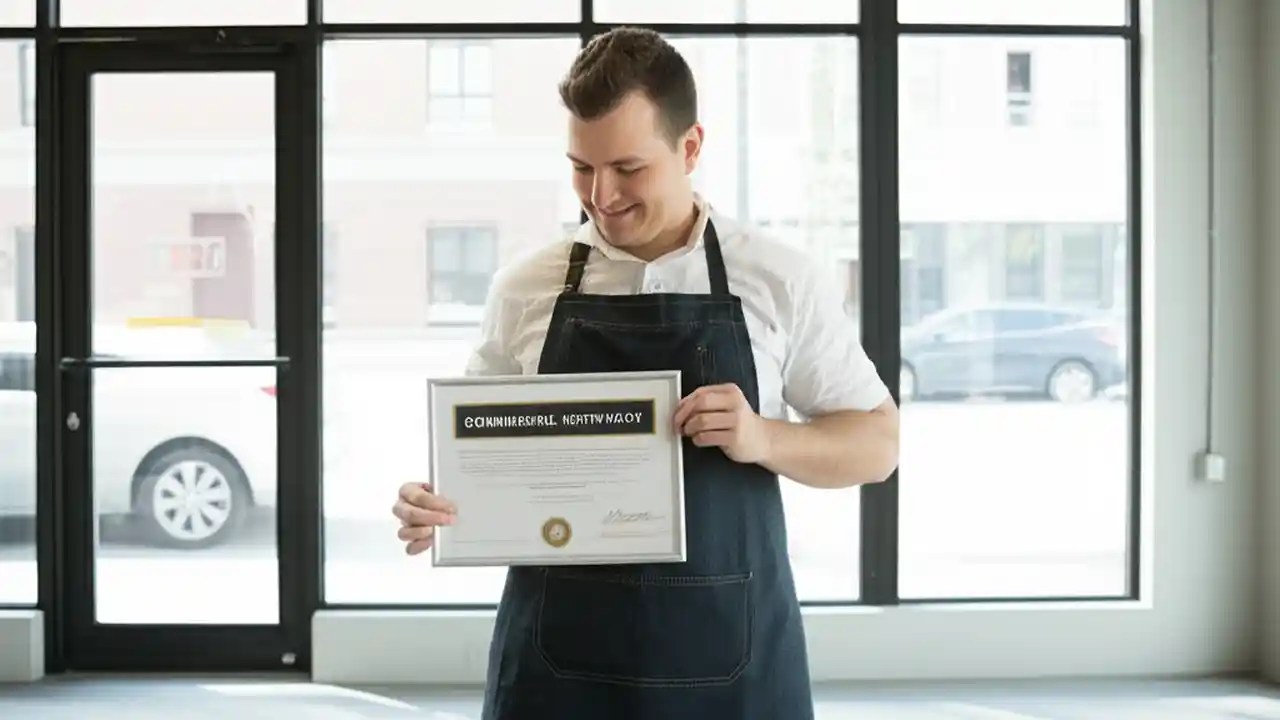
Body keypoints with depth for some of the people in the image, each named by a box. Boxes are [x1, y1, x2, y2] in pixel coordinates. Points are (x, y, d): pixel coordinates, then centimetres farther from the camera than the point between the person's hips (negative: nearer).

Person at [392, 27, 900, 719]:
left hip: (728, 654, -1)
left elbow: (876, 441, 3)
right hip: (559, 650, 1)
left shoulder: (781, 281, -1)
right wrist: (439, 503, -9)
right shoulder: (526, 286, 3)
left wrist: (763, 438, -15)